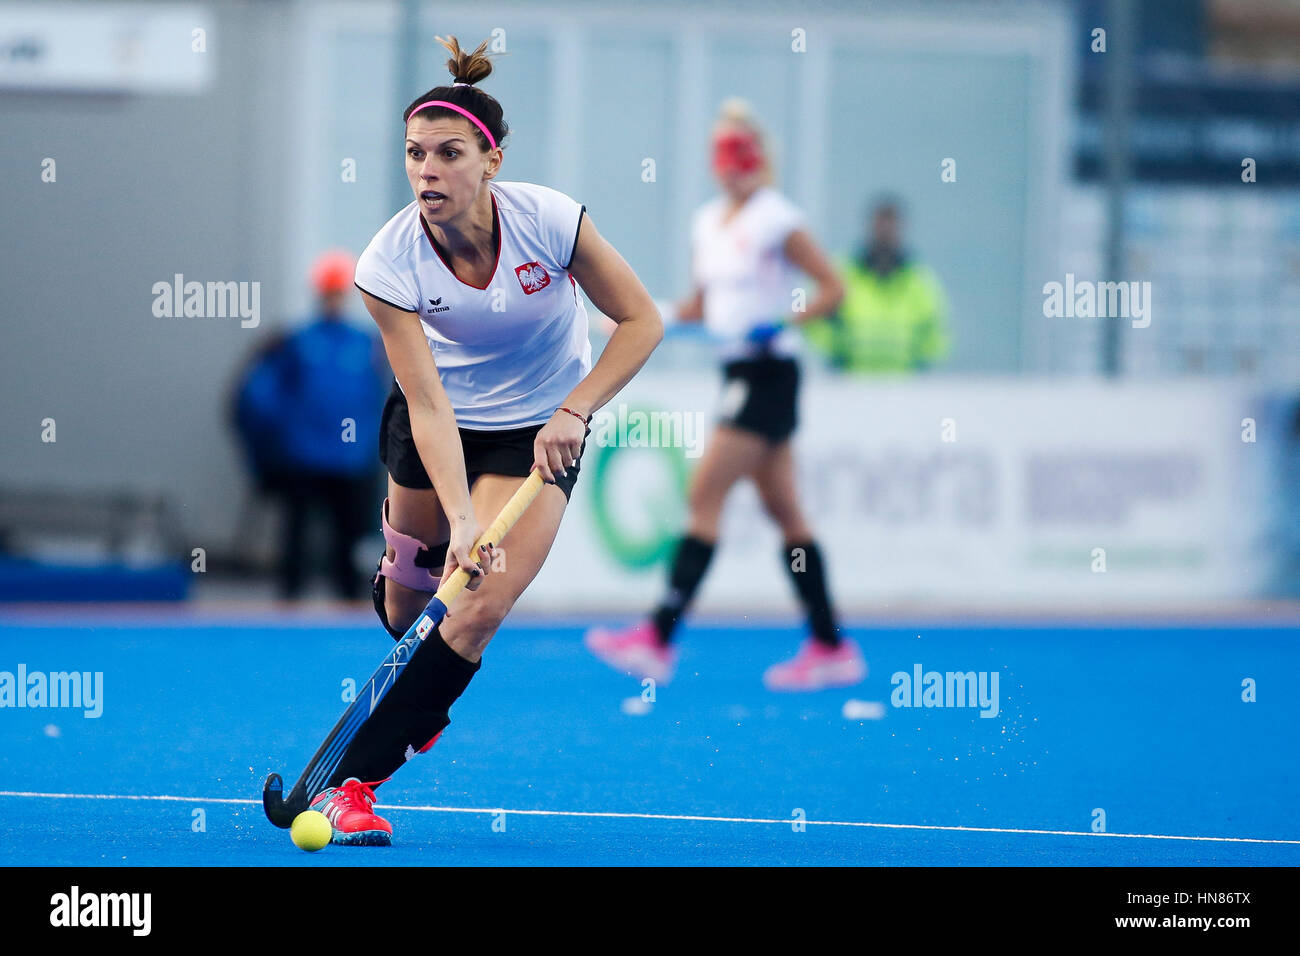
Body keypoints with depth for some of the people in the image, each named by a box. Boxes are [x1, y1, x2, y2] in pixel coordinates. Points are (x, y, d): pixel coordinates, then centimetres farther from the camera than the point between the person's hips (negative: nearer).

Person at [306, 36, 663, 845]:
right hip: (441, 424, 2)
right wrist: (461, 518, -37)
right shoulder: (391, 263, -23)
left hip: (539, 432, -1)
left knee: (478, 610, -17)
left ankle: (353, 779, -13)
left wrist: (573, 412, -24)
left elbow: (642, 321, -14)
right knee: (405, 603, 10)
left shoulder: (549, 219, -25)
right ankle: (422, 709, 46)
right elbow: (429, 403, -26)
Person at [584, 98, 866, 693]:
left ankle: (659, 640, -13)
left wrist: (786, 321, -23)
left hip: (769, 370, -8)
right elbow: (703, 305, 21)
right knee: (783, 509, 7)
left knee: (705, 493, -11)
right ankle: (831, 648, 10)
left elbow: (832, 287, -9)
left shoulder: (775, 219, -9)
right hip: (737, 371, 8)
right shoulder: (707, 223, 13)